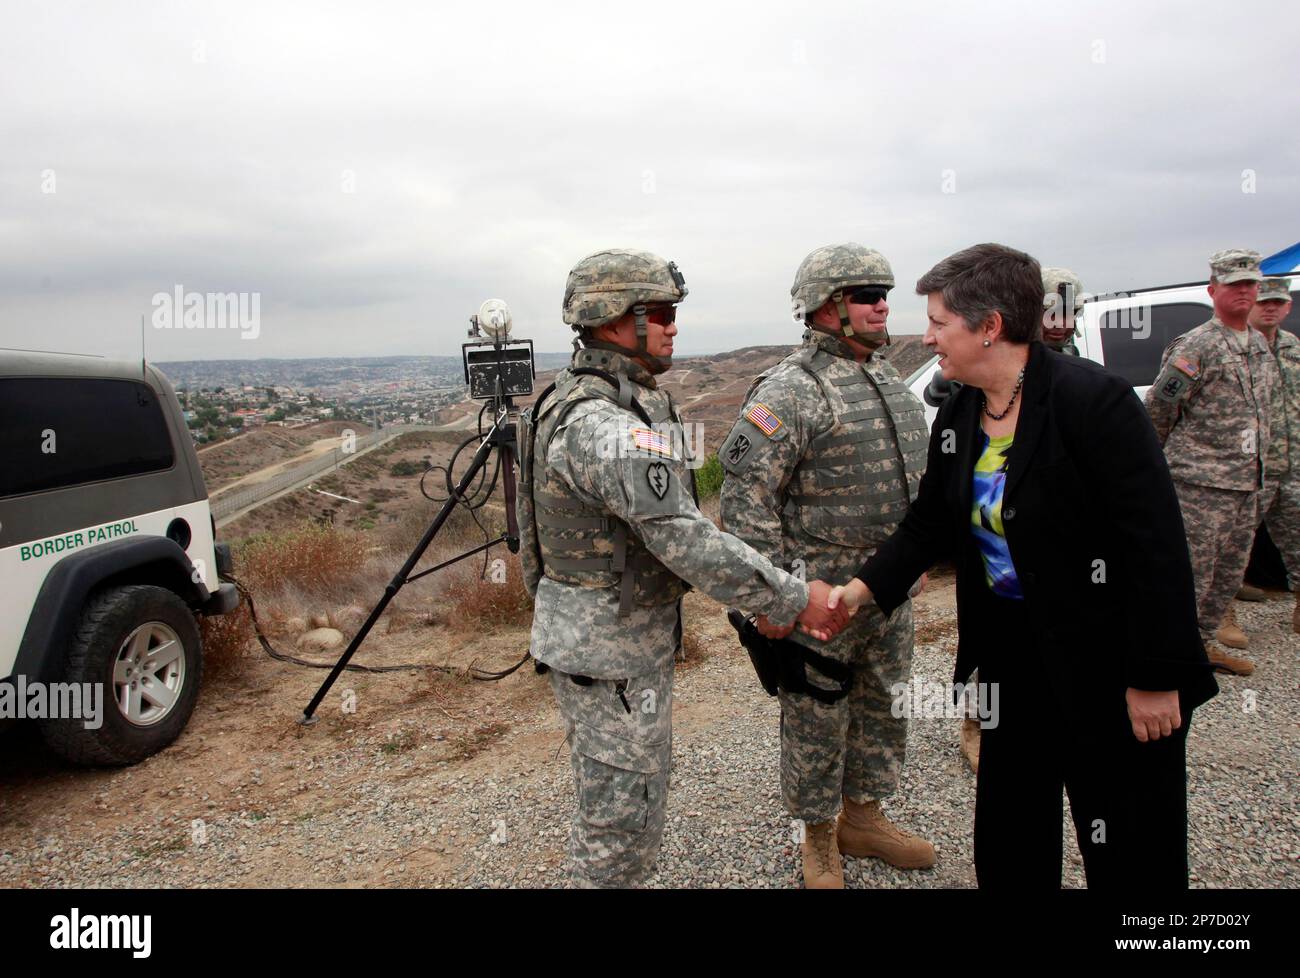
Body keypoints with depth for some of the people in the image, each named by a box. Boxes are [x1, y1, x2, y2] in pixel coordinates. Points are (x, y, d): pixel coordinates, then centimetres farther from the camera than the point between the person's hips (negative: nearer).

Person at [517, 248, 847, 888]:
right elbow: (686, 540, -30)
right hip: (609, 649, -10)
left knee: (612, 801, 24)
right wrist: (794, 600, -23)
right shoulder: (605, 423, -26)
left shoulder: (596, 400, 8)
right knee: (625, 814, 4)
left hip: (609, 633, 10)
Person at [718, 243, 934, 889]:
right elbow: (746, 496, -21)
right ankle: (819, 839, 27)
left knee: (883, 707, 19)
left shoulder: (889, 379, 10)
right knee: (817, 720, 7)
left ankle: (862, 818, 39)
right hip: (820, 593, -8)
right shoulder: (789, 391, -17)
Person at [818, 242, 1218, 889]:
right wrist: (867, 586, -3)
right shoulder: (957, 415, 3)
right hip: (1013, 653, 7)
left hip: (1109, 664, -7)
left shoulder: (1092, 399, -21)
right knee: (1008, 839, 20)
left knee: (1130, 856, 9)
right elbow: (930, 522, 10)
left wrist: (1157, 677, -20)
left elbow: (1157, 544, -22)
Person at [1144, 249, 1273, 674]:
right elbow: (1157, 406, -9)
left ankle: (1205, 641, 28)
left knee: (1231, 568, 15)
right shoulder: (1196, 347, -12)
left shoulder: (1259, 345, 14)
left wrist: (1253, 470, 20)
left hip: (1246, 481, 8)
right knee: (1192, 571, -5)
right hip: (1201, 481, -8)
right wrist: (1161, 456, 3)